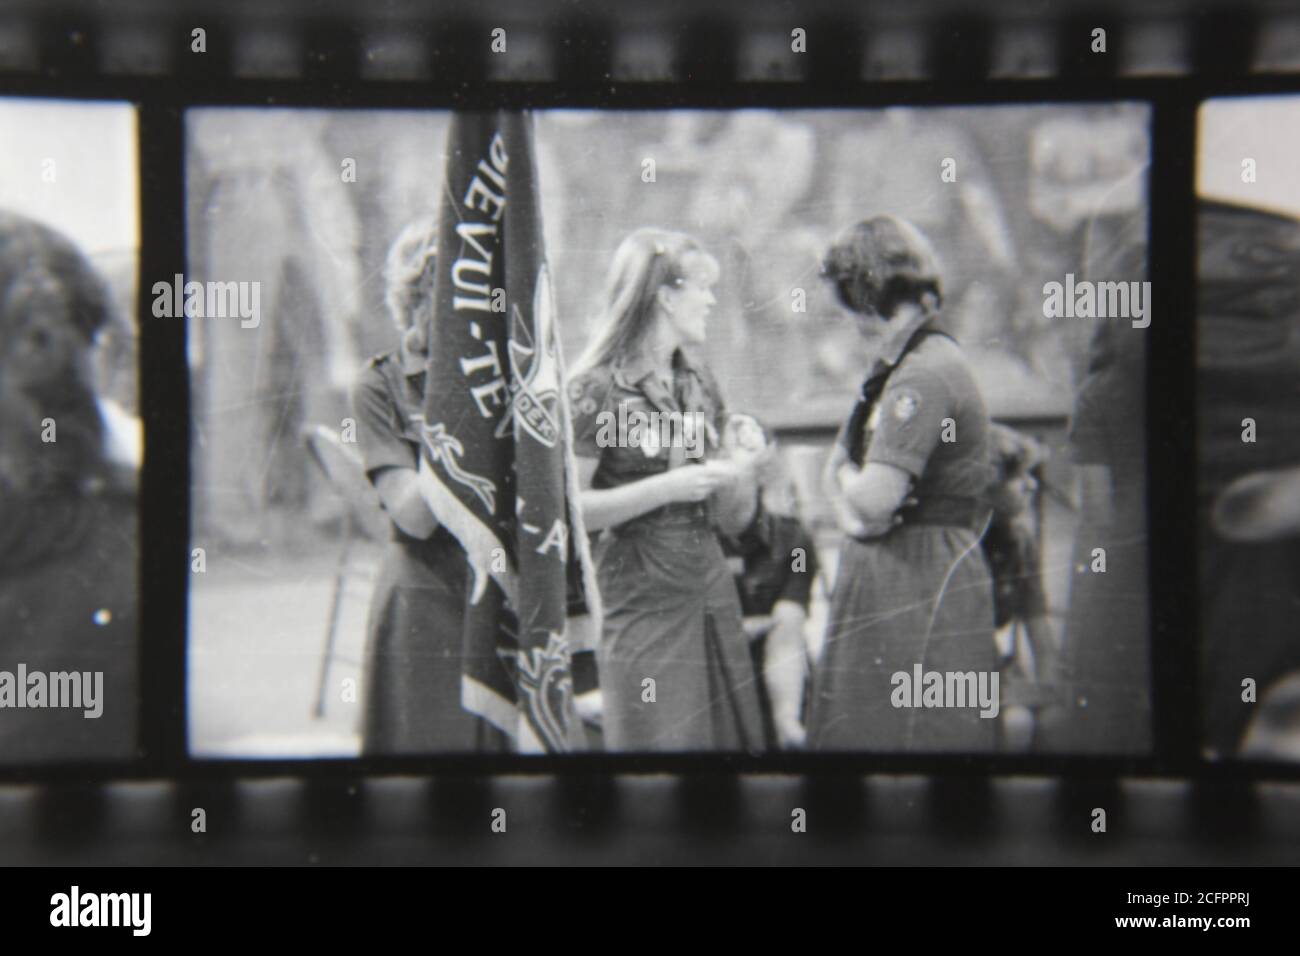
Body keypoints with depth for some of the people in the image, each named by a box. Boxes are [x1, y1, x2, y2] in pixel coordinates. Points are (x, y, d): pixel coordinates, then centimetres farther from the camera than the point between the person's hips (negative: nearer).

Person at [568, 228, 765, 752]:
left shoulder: (697, 381, 13)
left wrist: (744, 469, -1)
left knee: (731, 733, 5)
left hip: (709, 585, 6)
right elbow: (567, 507, -16)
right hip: (642, 597, -6)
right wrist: (667, 487, -20)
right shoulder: (599, 388, -9)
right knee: (659, 738, 0)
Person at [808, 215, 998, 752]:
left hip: (922, 584, -10)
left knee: (904, 735, -4)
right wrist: (852, 517, -3)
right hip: (886, 579, 10)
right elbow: (836, 470, 18)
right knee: (852, 731, 12)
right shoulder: (895, 370, 16)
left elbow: (875, 499, -23)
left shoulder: (923, 376, -18)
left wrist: (848, 478, -1)